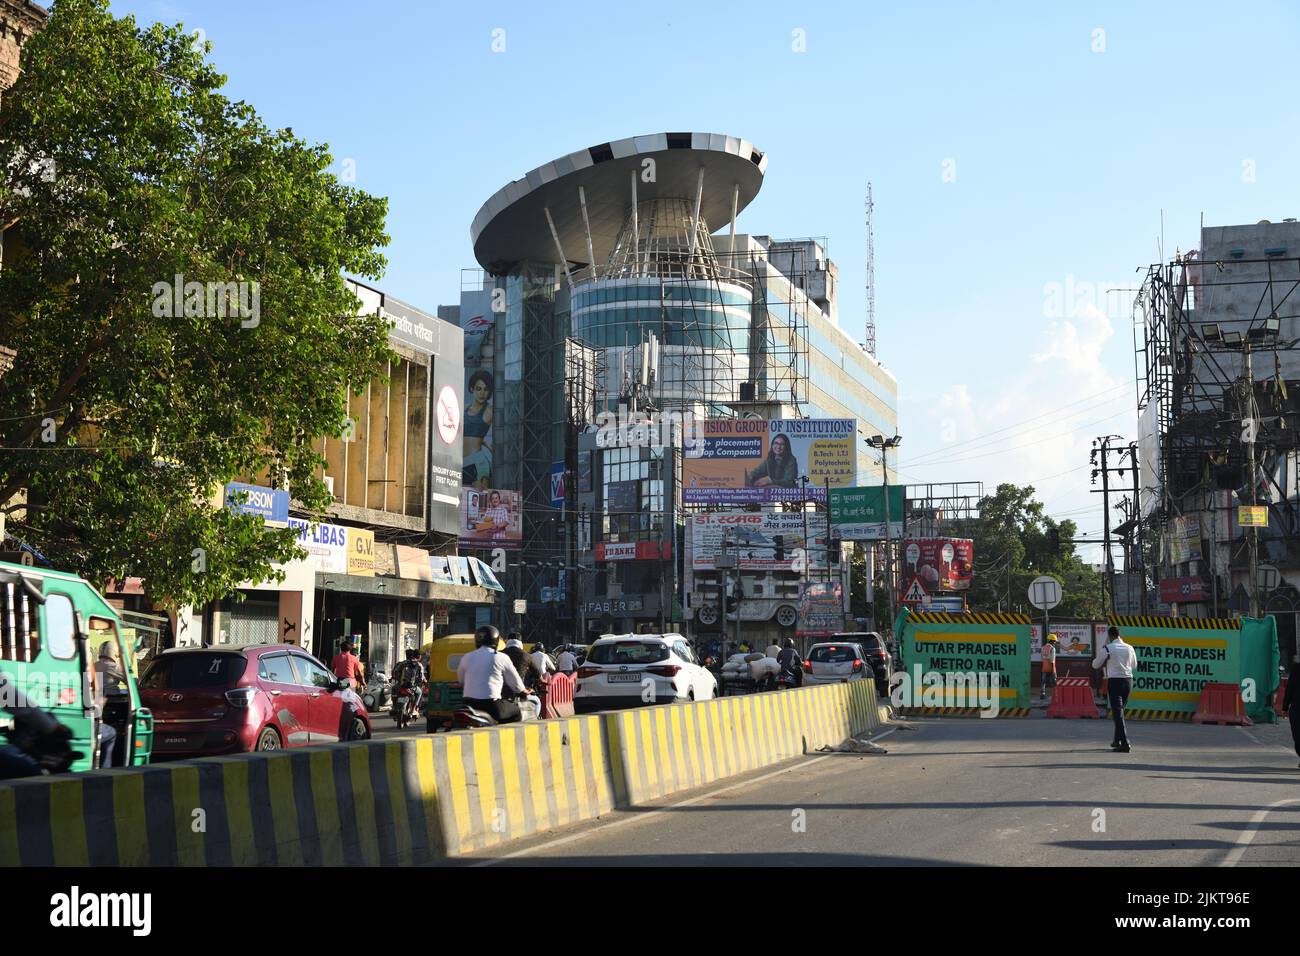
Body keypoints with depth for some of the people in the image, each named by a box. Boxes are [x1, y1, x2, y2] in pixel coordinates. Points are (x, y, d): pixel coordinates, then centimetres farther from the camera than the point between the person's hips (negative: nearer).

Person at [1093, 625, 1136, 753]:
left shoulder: (1107, 649, -9)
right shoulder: (1129, 648, 6)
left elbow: (1095, 665, 2)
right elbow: (1134, 663, 24)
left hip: (1114, 681, -5)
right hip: (1128, 680, 5)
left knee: (1118, 712, -6)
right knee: (1120, 710, 20)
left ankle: (1125, 744, -15)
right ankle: (1117, 740, 27)